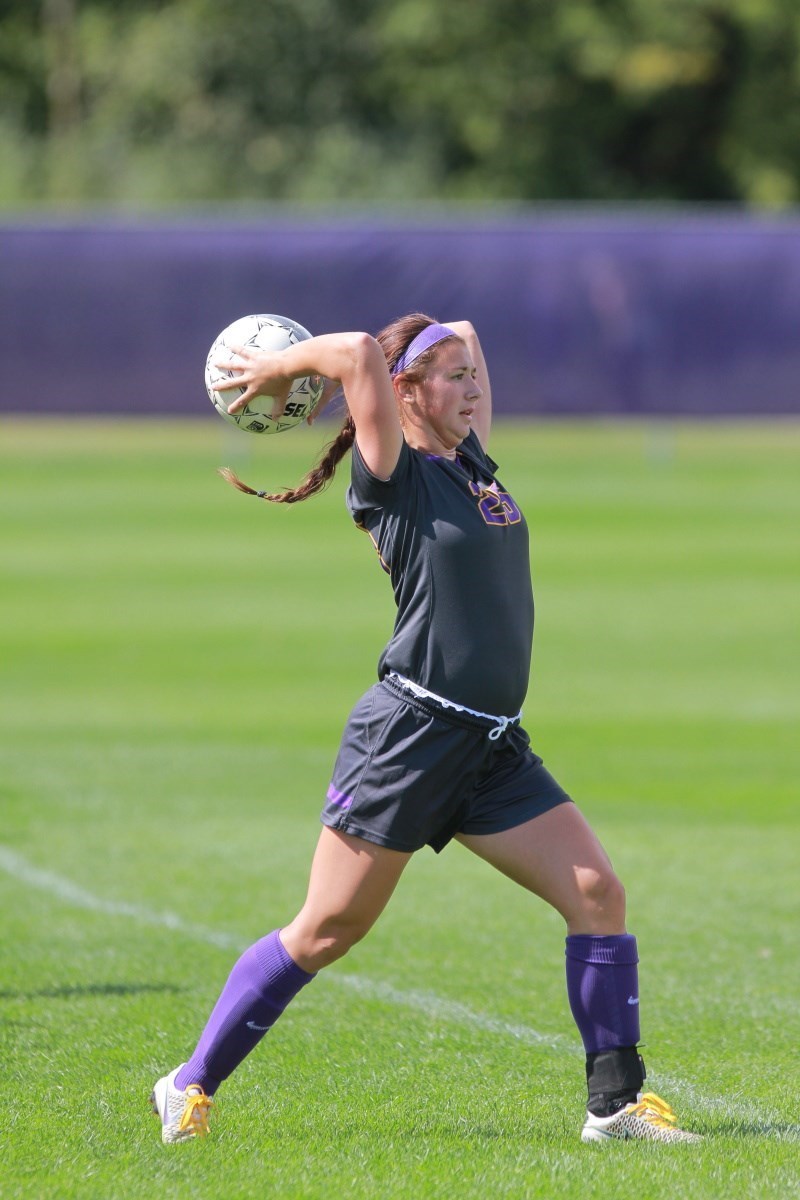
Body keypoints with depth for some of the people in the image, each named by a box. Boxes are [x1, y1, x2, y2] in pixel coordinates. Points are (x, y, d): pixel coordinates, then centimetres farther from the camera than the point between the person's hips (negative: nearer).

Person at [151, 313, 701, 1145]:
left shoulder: (471, 464, 13)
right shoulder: (394, 481, -7)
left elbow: (464, 337, 26)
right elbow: (360, 356, -22)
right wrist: (278, 372, -8)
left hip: (492, 748, 7)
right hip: (407, 734, -7)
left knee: (596, 891, -5)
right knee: (327, 931, -2)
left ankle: (616, 1102, 0)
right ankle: (190, 1087, 10)